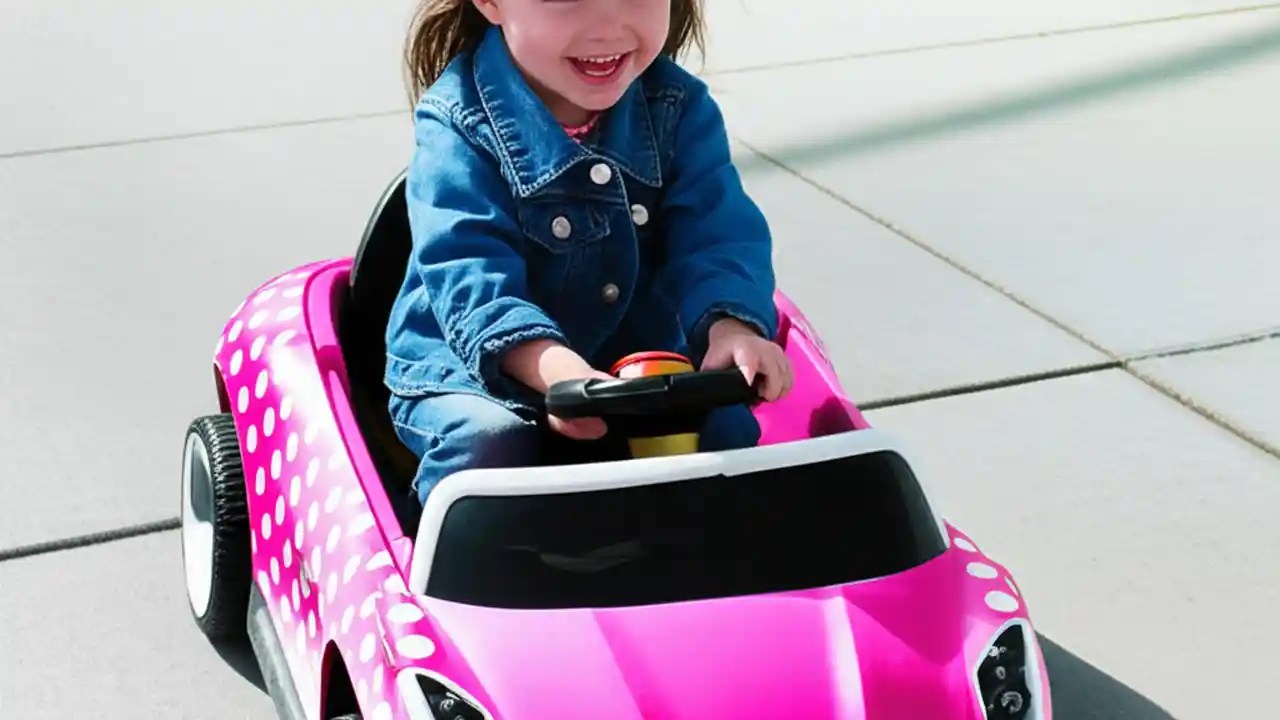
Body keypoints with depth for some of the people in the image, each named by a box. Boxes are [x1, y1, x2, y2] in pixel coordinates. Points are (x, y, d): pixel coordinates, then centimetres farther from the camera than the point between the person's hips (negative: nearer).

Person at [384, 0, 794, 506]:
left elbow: (716, 234, -14)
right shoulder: (461, 122, -16)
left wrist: (731, 328, -38)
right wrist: (553, 367, -47)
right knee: (487, 437, -32)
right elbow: (467, 271, -28)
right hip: (474, 365, -3)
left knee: (727, 425, -18)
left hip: (639, 358, 3)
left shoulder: (678, 108, -4)